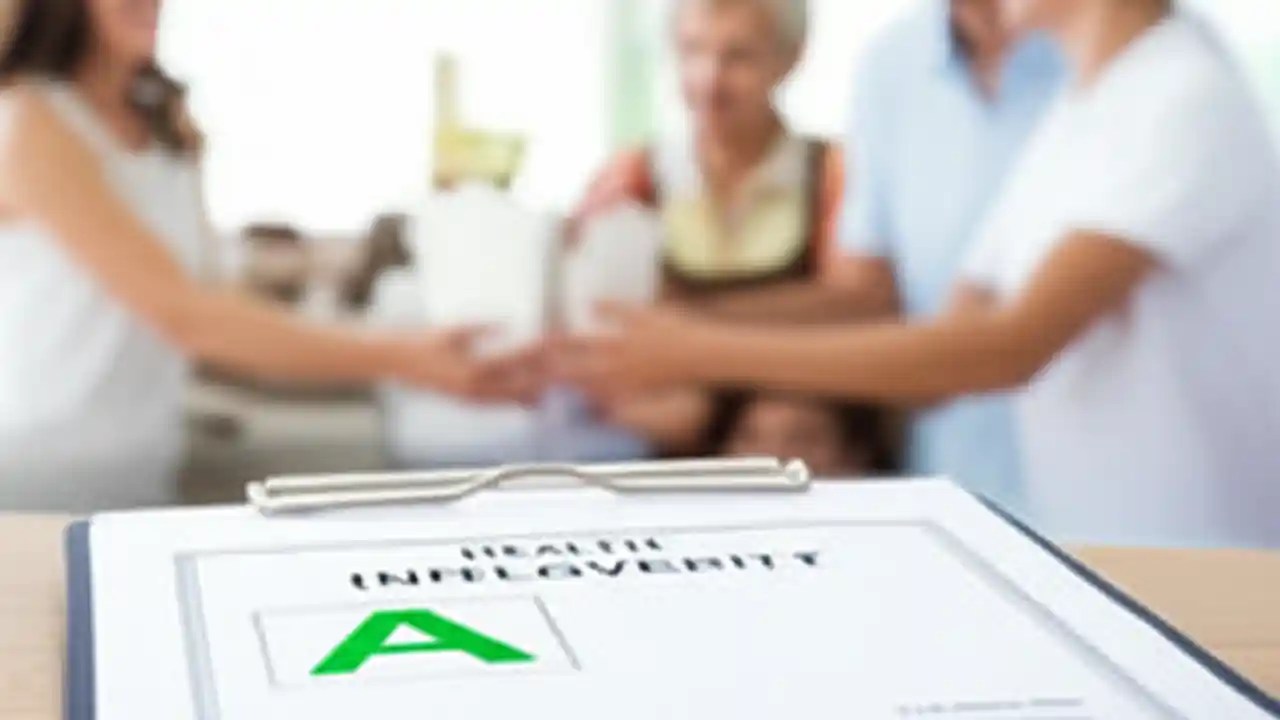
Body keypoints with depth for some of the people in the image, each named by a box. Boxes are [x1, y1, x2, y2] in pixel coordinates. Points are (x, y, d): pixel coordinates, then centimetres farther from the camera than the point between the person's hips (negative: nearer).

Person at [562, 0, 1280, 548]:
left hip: (1208, 578, -7)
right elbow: (960, 340, 7)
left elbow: (1011, 348, -25)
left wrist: (710, 353, -24)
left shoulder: (1188, 96, -17)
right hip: (1090, 558, 7)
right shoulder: (1079, 112, 9)